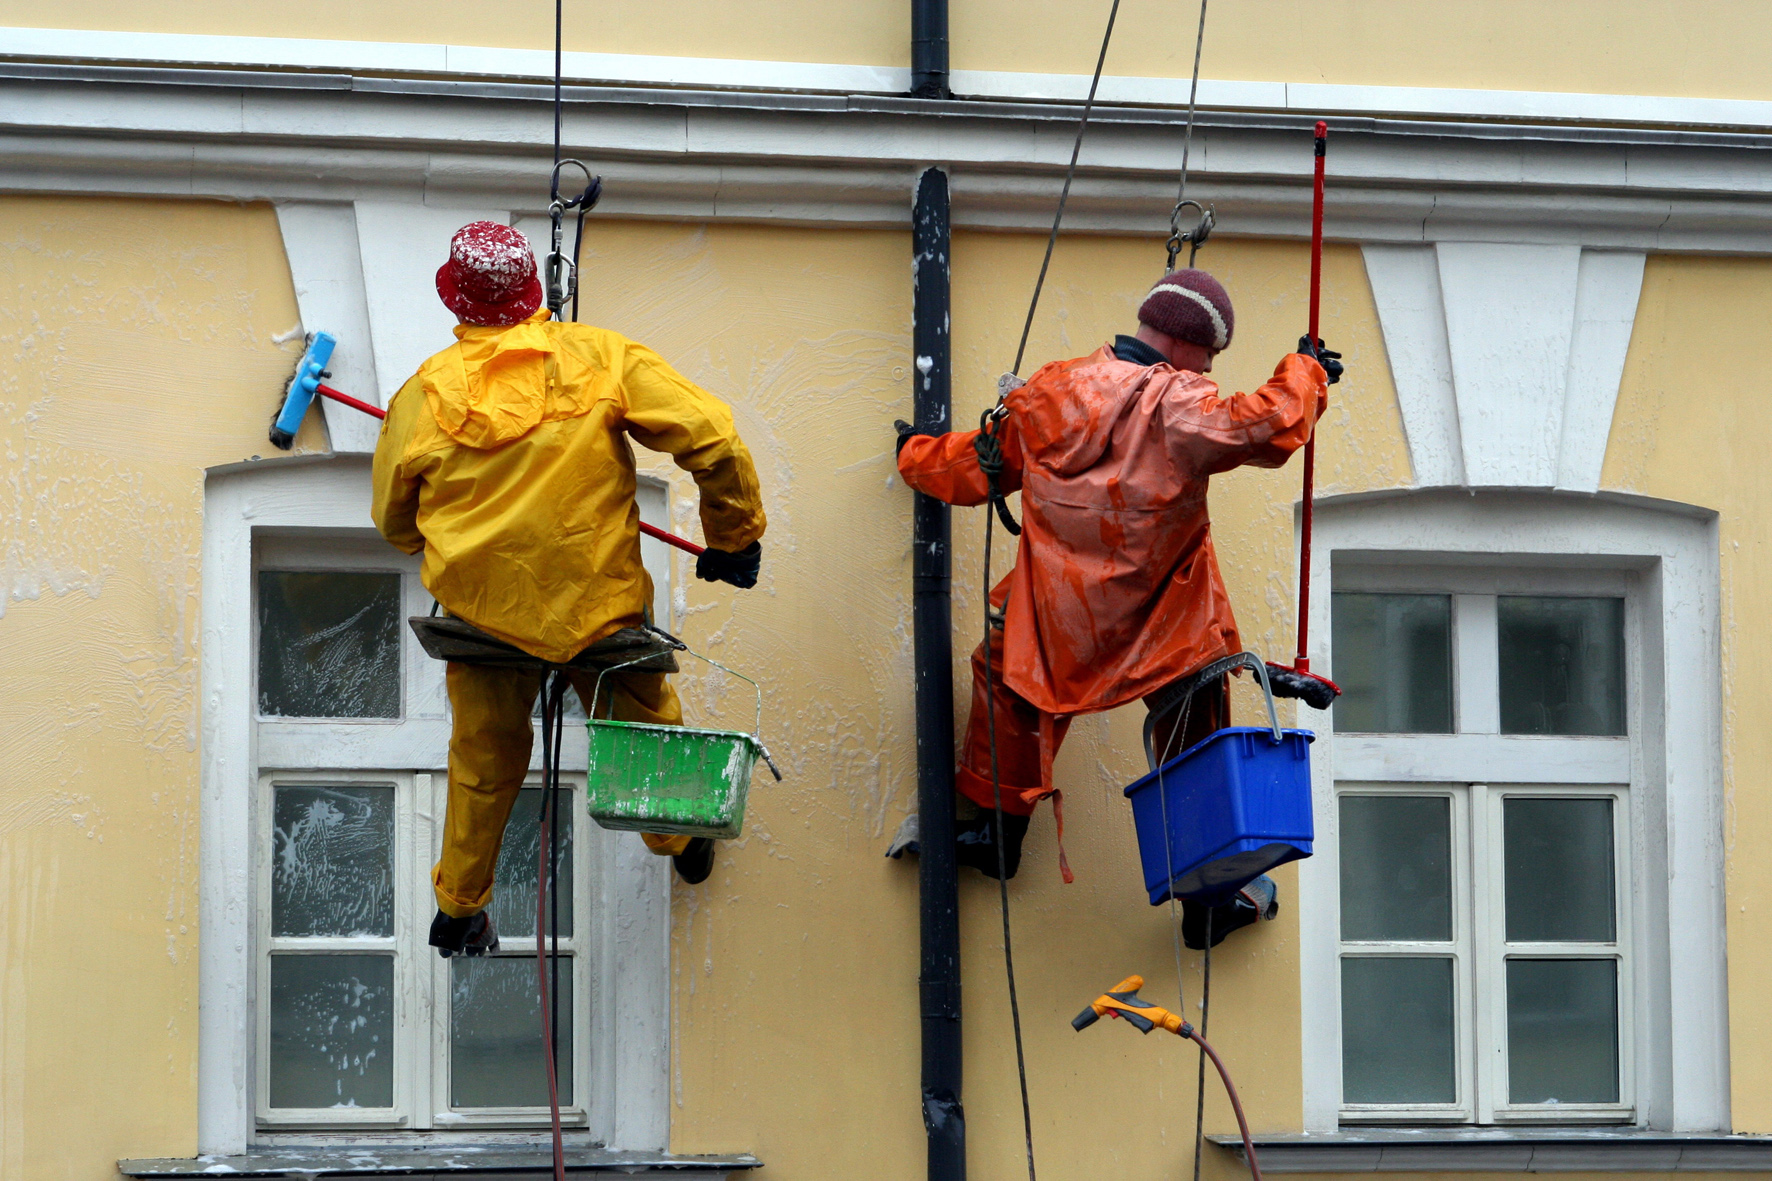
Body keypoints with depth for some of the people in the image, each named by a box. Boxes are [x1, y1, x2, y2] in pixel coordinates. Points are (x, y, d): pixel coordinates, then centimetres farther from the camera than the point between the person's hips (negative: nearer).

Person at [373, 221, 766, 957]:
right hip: (600, 606, -1)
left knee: (484, 758, 21)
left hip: (479, 608, 1)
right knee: (644, 721, 26)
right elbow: (711, 439, -16)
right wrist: (734, 534, 0)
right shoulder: (601, 359, -13)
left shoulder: (424, 394, -9)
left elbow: (394, 519, 6)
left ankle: (458, 909, 36)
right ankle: (681, 840, 49)